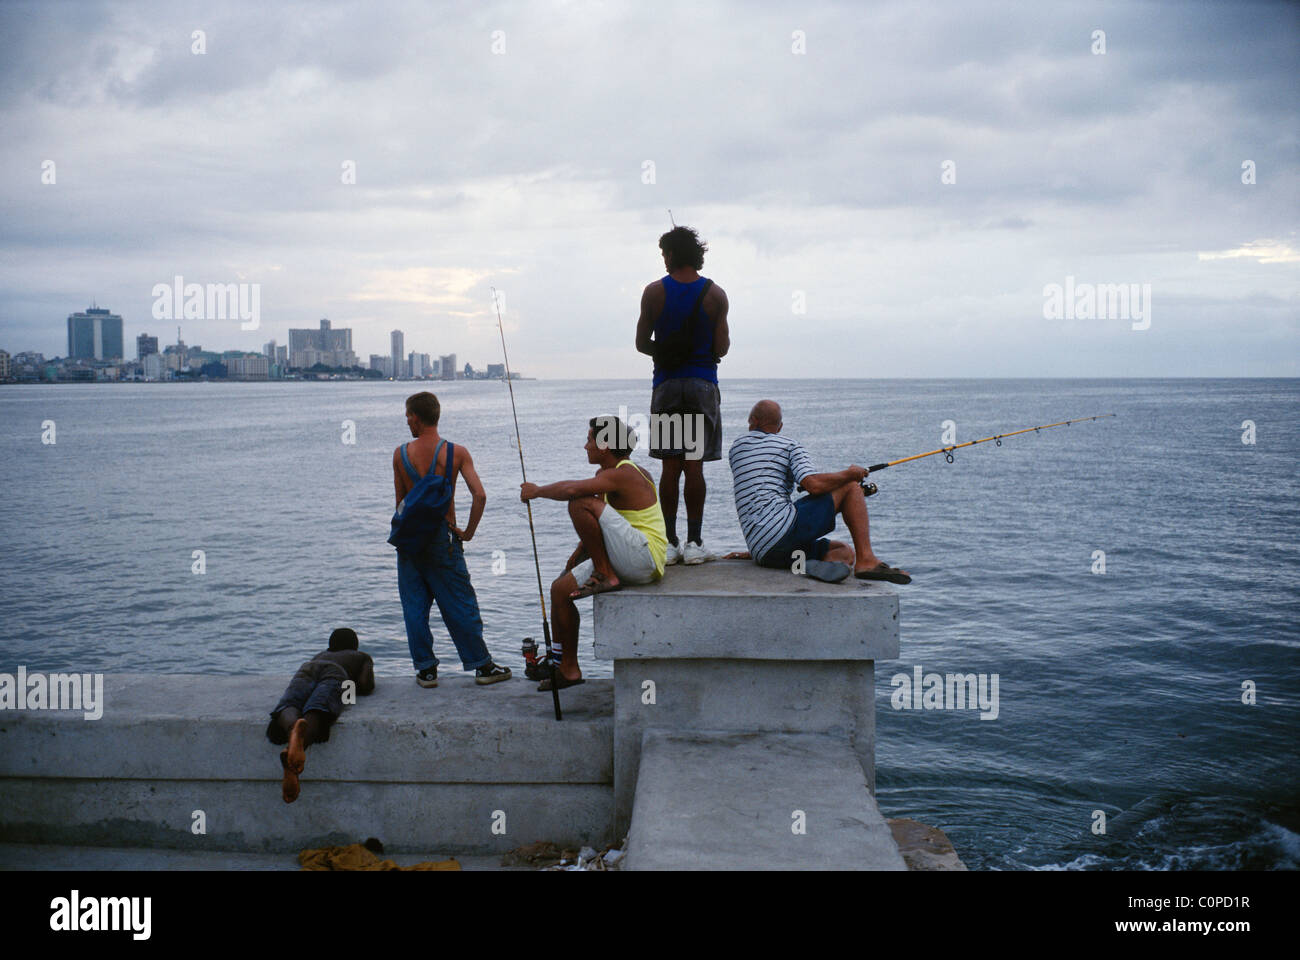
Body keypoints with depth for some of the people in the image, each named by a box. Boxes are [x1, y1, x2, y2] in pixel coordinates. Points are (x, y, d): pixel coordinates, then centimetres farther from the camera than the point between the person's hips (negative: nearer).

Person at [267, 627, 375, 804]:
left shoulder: (321, 654, 48)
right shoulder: (363, 657, 37)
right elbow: (366, 685, 19)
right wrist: (353, 686, 41)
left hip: (305, 671, 3)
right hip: (333, 675, -3)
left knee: (287, 707, -26)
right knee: (315, 714, -30)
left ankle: (292, 727, -63)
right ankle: (300, 740, -65)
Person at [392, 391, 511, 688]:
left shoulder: (401, 454, -3)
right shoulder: (457, 452, -7)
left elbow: (401, 500, 3)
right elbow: (479, 495, -14)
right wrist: (468, 531, -2)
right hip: (443, 538, -1)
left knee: (415, 607, 10)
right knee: (461, 605, 7)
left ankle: (426, 669, 14)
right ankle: (482, 666, 13)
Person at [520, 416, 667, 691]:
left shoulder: (623, 474, -16)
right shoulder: (608, 474, 17)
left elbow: (571, 489, -30)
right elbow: (600, 525, 24)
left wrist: (537, 491, -13)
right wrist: (580, 551, 11)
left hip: (645, 558, -10)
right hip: (627, 564, 10)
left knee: (582, 503, -23)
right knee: (560, 589, 9)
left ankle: (605, 576, -13)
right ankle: (567, 668, 16)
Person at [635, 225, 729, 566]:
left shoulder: (654, 292, 0)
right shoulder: (715, 294, 0)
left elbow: (642, 343, 2)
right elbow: (721, 348, -3)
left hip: (666, 384, 0)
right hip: (703, 384, 0)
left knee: (670, 468, 3)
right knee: (695, 467, 1)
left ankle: (670, 543, 4)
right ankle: (694, 543, 3)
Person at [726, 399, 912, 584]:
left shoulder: (737, 446, 24)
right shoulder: (790, 446, 6)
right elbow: (814, 485, -11)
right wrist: (850, 473, 8)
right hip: (783, 527, -6)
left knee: (846, 552, 20)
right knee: (850, 485, 7)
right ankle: (866, 561, -9)